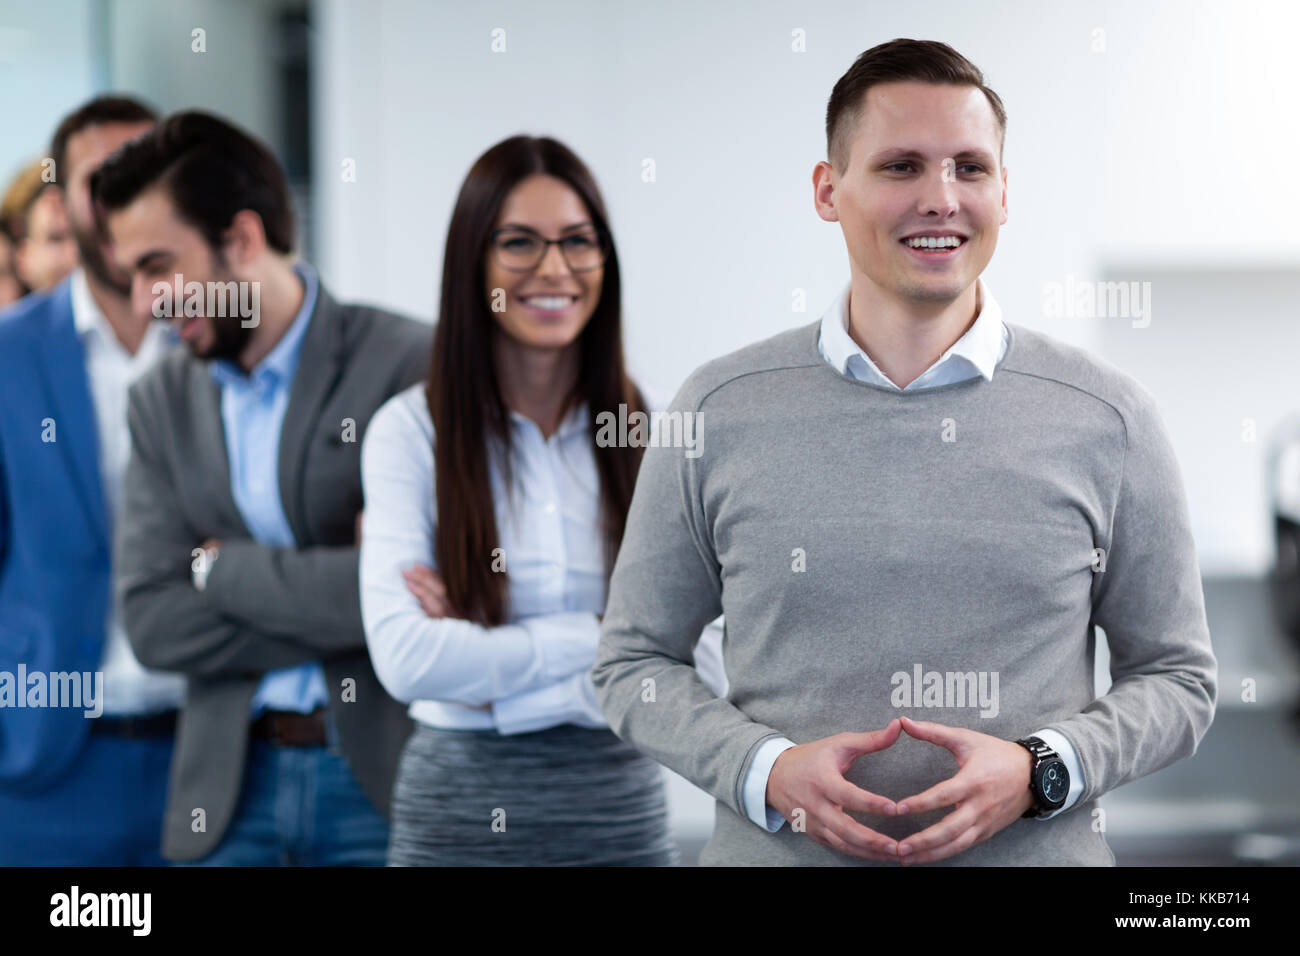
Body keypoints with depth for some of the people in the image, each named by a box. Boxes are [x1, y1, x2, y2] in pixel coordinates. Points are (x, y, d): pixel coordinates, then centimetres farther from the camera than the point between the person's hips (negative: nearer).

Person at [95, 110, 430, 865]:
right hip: (230, 785, 4)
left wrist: (225, 568, -6)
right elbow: (153, 621, -1)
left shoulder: (408, 364, -9)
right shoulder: (164, 402, 8)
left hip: (381, 774, -4)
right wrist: (332, 611, -12)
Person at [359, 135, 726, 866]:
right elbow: (406, 656, -14)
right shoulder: (411, 430, -5)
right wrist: (596, 638, -11)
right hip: (457, 819, -1)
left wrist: (492, 668, -13)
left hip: (623, 812, 1)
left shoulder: (656, 434, 0)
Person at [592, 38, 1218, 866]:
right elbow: (635, 660, 3)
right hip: (777, 852, 0)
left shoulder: (1109, 418, -2)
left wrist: (1039, 770, -13)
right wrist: (766, 770, -13)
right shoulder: (720, 410, -2)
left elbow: (1179, 678, 3)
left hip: (1037, 855, 0)